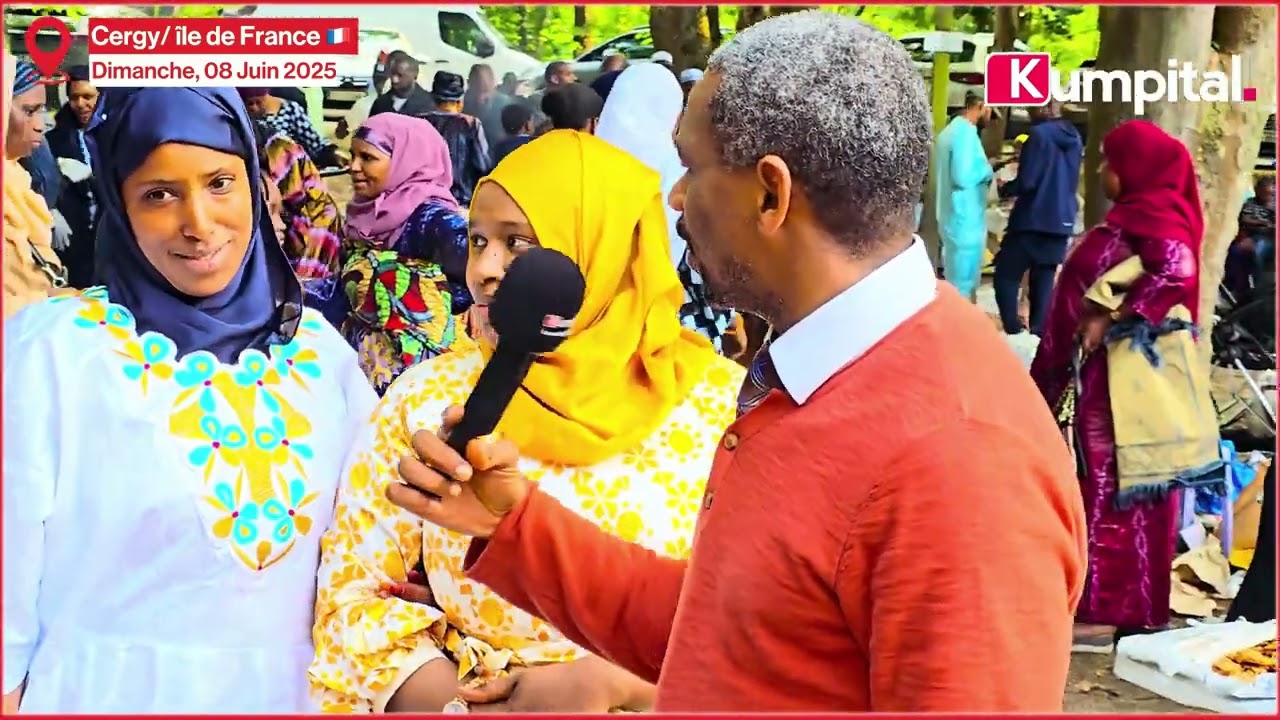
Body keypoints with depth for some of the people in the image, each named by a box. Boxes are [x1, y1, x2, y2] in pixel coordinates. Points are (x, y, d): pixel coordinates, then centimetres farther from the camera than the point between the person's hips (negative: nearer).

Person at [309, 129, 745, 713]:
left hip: (649, 706, 0)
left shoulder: (723, 403, -2)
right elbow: (352, 593, 4)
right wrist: (455, 702, -10)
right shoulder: (430, 398, 3)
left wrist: (612, 688, -12)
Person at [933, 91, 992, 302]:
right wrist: (987, 170, -10)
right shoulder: (966, 132, -19)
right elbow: (963, 178, -25)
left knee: (954, 278, 17)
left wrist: (982, 167, 14)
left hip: (953, 216, 10)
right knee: (964, 284, -3)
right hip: (965, 218, -10)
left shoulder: (950, 130, 13)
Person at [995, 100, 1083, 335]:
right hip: (1062, 221, 7)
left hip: (1034, 220, -7)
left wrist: (1004, 188, 1)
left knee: (1006, 275, 1)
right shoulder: (1073, 138, 11)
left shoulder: (1040, 134, -14)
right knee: (1044, 280, 10)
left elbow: (1027, 182, -17)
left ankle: (1013, 331, -7)